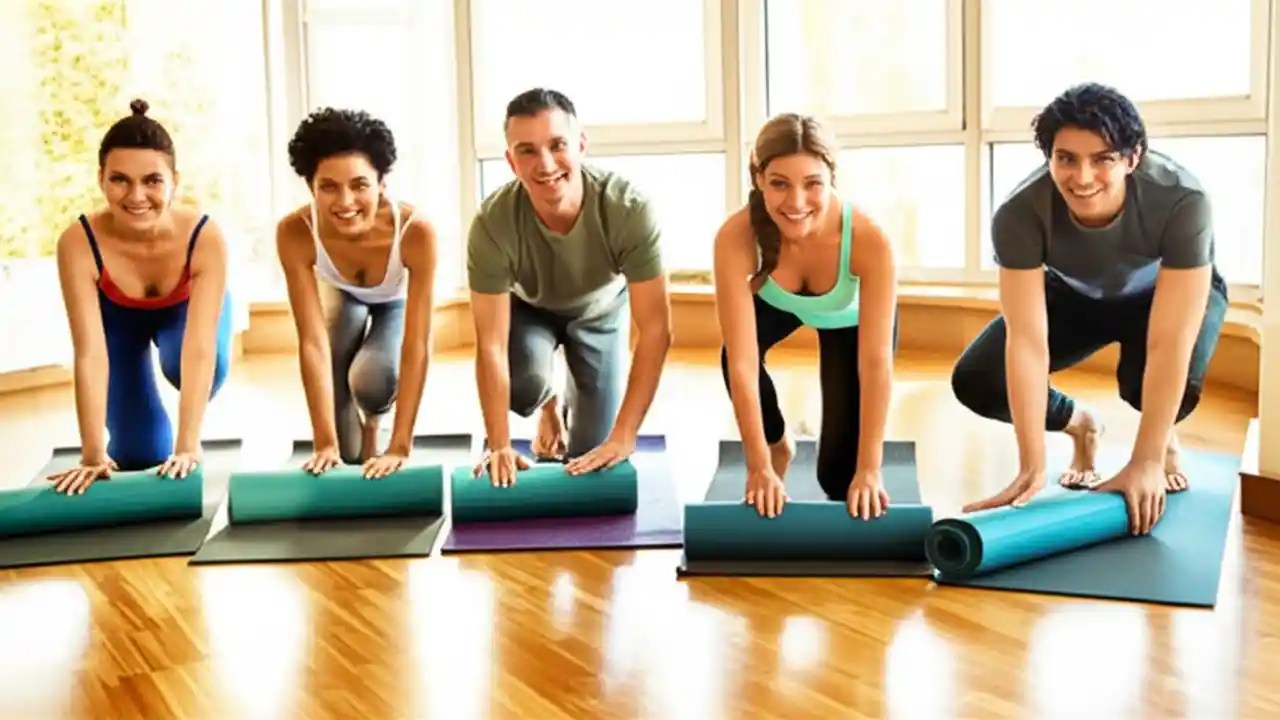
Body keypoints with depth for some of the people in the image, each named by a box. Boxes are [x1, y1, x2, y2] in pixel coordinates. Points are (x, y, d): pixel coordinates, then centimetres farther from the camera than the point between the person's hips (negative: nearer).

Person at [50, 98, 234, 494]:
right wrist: (94, 455, -41)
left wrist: (187, 446, -48)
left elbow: (199, 350, -42)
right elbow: (90, 354, -38)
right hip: (117, 314, 0)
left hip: (185, 308, 0)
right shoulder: (78, 243, -37)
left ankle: (176, 438, 1)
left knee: (206, 373, -35)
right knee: (138, 456, -9)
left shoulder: (206, 237, -38)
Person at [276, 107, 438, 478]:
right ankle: (353, 450, 28)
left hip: (398, 303, -1)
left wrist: (400, 447, -41)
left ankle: (372, 423, 7)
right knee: (345, 451, -10)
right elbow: (313, 343, -34)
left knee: (372, 380, -30)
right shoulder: (294, 233, -37)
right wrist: (325, 444, -36)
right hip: (339, 295, 1)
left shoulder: (415, 231, -42)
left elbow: (417, 345, -39)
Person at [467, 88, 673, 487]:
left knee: (590, 455, -2)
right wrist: (500, 447, -33)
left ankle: (576, 402, 34)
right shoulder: (493, 223, -38)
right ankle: (551, 406, 7)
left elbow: (656, 329, -35)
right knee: (523, 385, -32)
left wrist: (622, 438, -38)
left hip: (601, 308, 0)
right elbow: (491, 345, -31)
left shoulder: (629, 207, -39)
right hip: (529, 307, 0)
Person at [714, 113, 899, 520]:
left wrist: (869, 470, -36)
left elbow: (876, 364, -37)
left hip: (851, 316, -1)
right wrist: (759, 467, -38)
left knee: (839, 470, -12)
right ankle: (779, 446, 1)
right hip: (777, 303, 2)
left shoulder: (869, 240, -41)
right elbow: (741, 364, -38)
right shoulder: (736, 238, -39)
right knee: (735, 351, -31)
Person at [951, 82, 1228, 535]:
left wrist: (1145, 463, -42)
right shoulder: (1019, 213, -36)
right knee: (975, 381, -18)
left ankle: (1165, 438, 5)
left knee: (1167, 381, -35)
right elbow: (1027, 340, -36)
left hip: (1171, 291, -2)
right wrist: (1032, 468, -39)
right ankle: (1080, 425, 14)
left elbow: (1169, 344, -39)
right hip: (1074, 294, 2)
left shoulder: (1182, 201, -39)